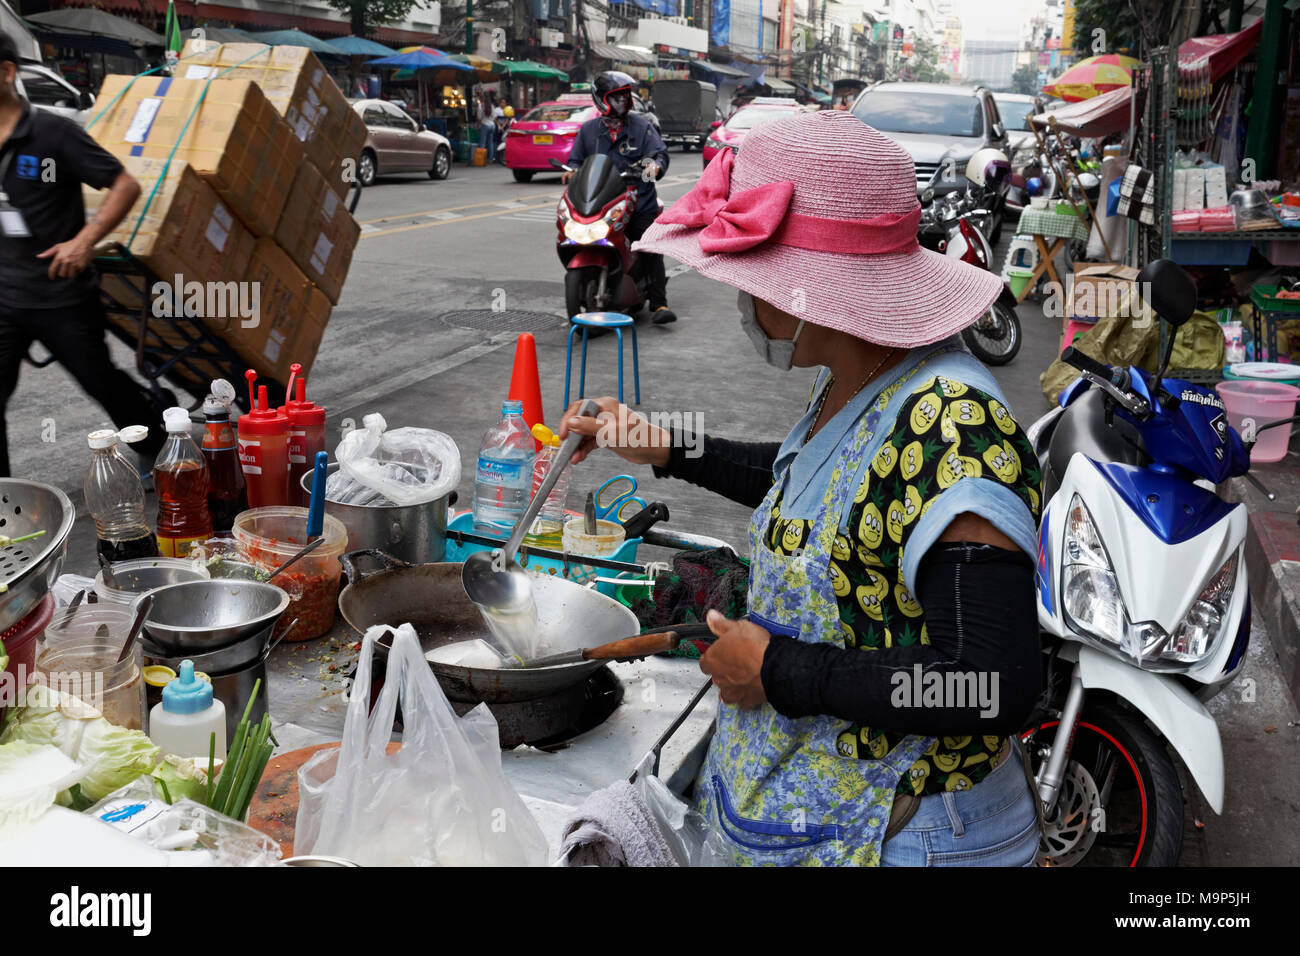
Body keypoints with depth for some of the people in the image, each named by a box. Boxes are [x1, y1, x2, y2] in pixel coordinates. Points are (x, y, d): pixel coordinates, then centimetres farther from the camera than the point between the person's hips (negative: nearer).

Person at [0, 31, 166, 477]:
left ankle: (157, 448, 36)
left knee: (101, 381, 12)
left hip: (63, 298, -4)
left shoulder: (54, 134, -12)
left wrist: (84, 241, -20)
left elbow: (126, 185, -12)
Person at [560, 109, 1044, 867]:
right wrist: (667, 451, 17)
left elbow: (997, 688, -35)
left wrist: (776, 670, -26)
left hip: (890, 834, -9)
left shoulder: (949, 429, -31)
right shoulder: (856, 385, -1)